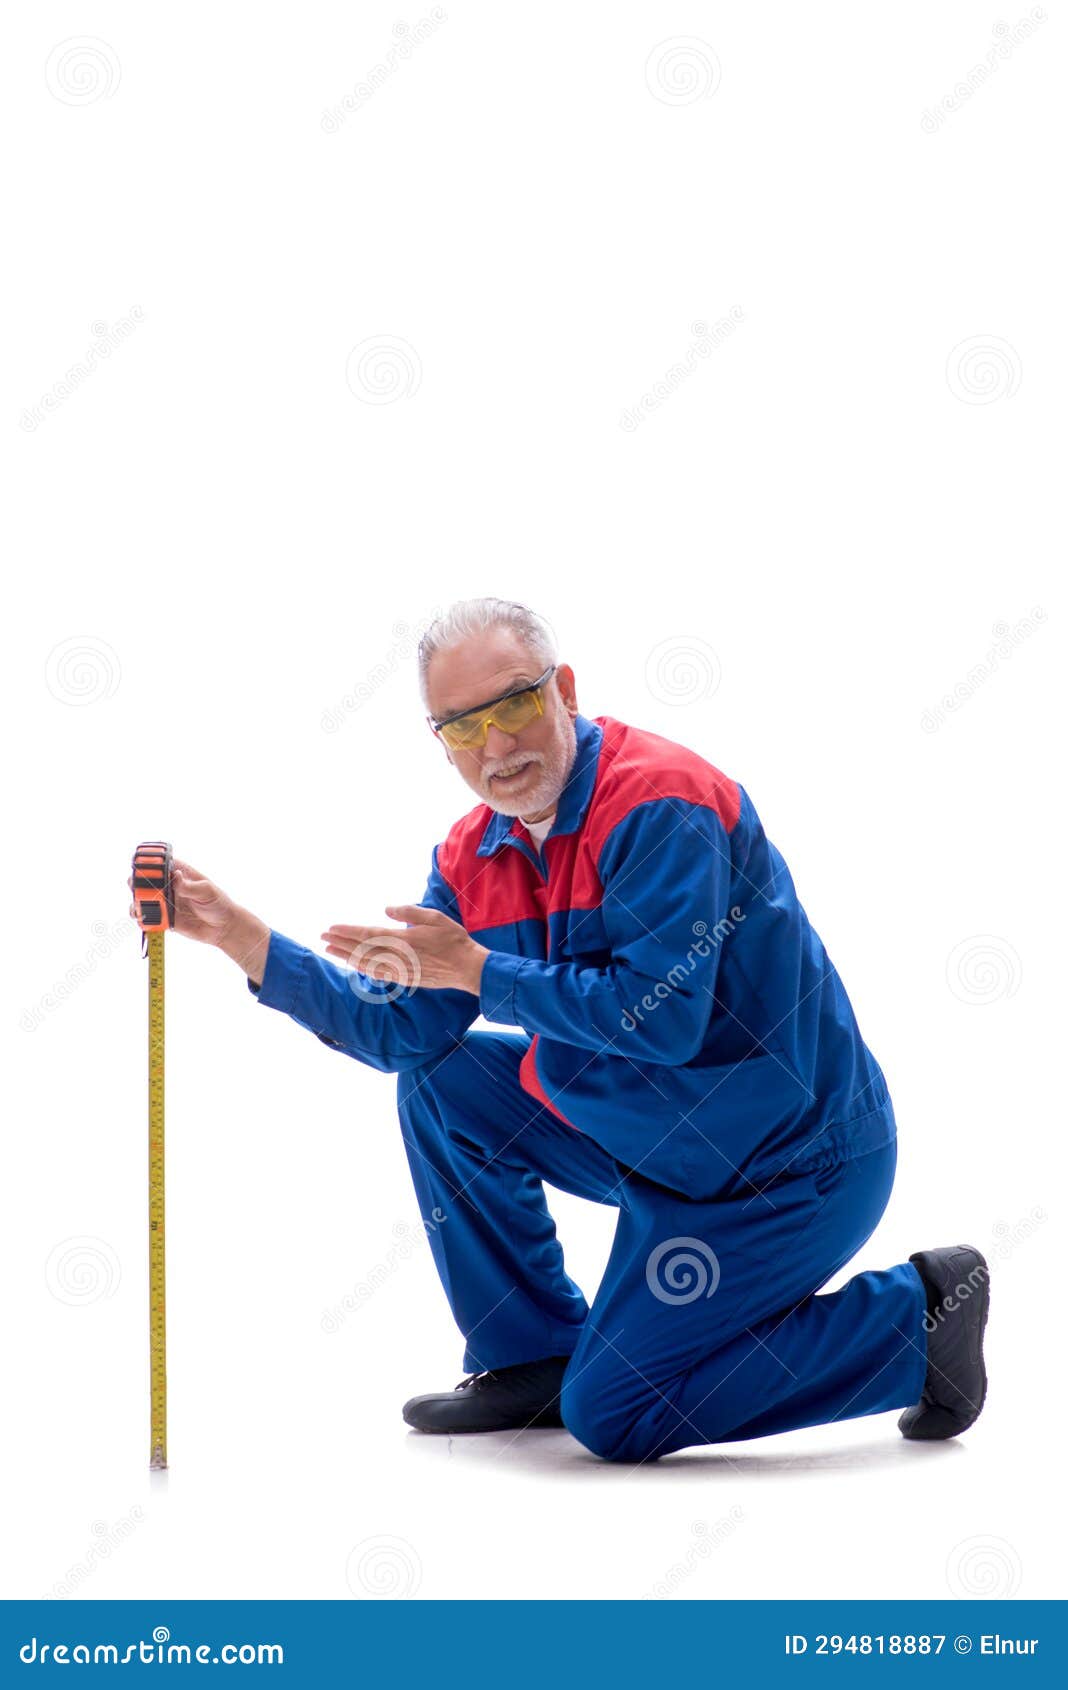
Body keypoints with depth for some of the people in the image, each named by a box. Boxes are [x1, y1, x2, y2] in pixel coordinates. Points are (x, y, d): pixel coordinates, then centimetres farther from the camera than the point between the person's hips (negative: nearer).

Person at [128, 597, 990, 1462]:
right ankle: (533, 1358, 16)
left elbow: (661, 1017, -29)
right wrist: (238, 932, -4)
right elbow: (398, 1028, 3)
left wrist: (474, 968, -22)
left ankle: (913, 1312, 3)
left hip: (798, 1163, -9)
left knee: (611, 1418, -9)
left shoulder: (657, 804, -22)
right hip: (653, 1137, 9)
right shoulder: (473, 855, 4)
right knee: (438, 1076, 6)